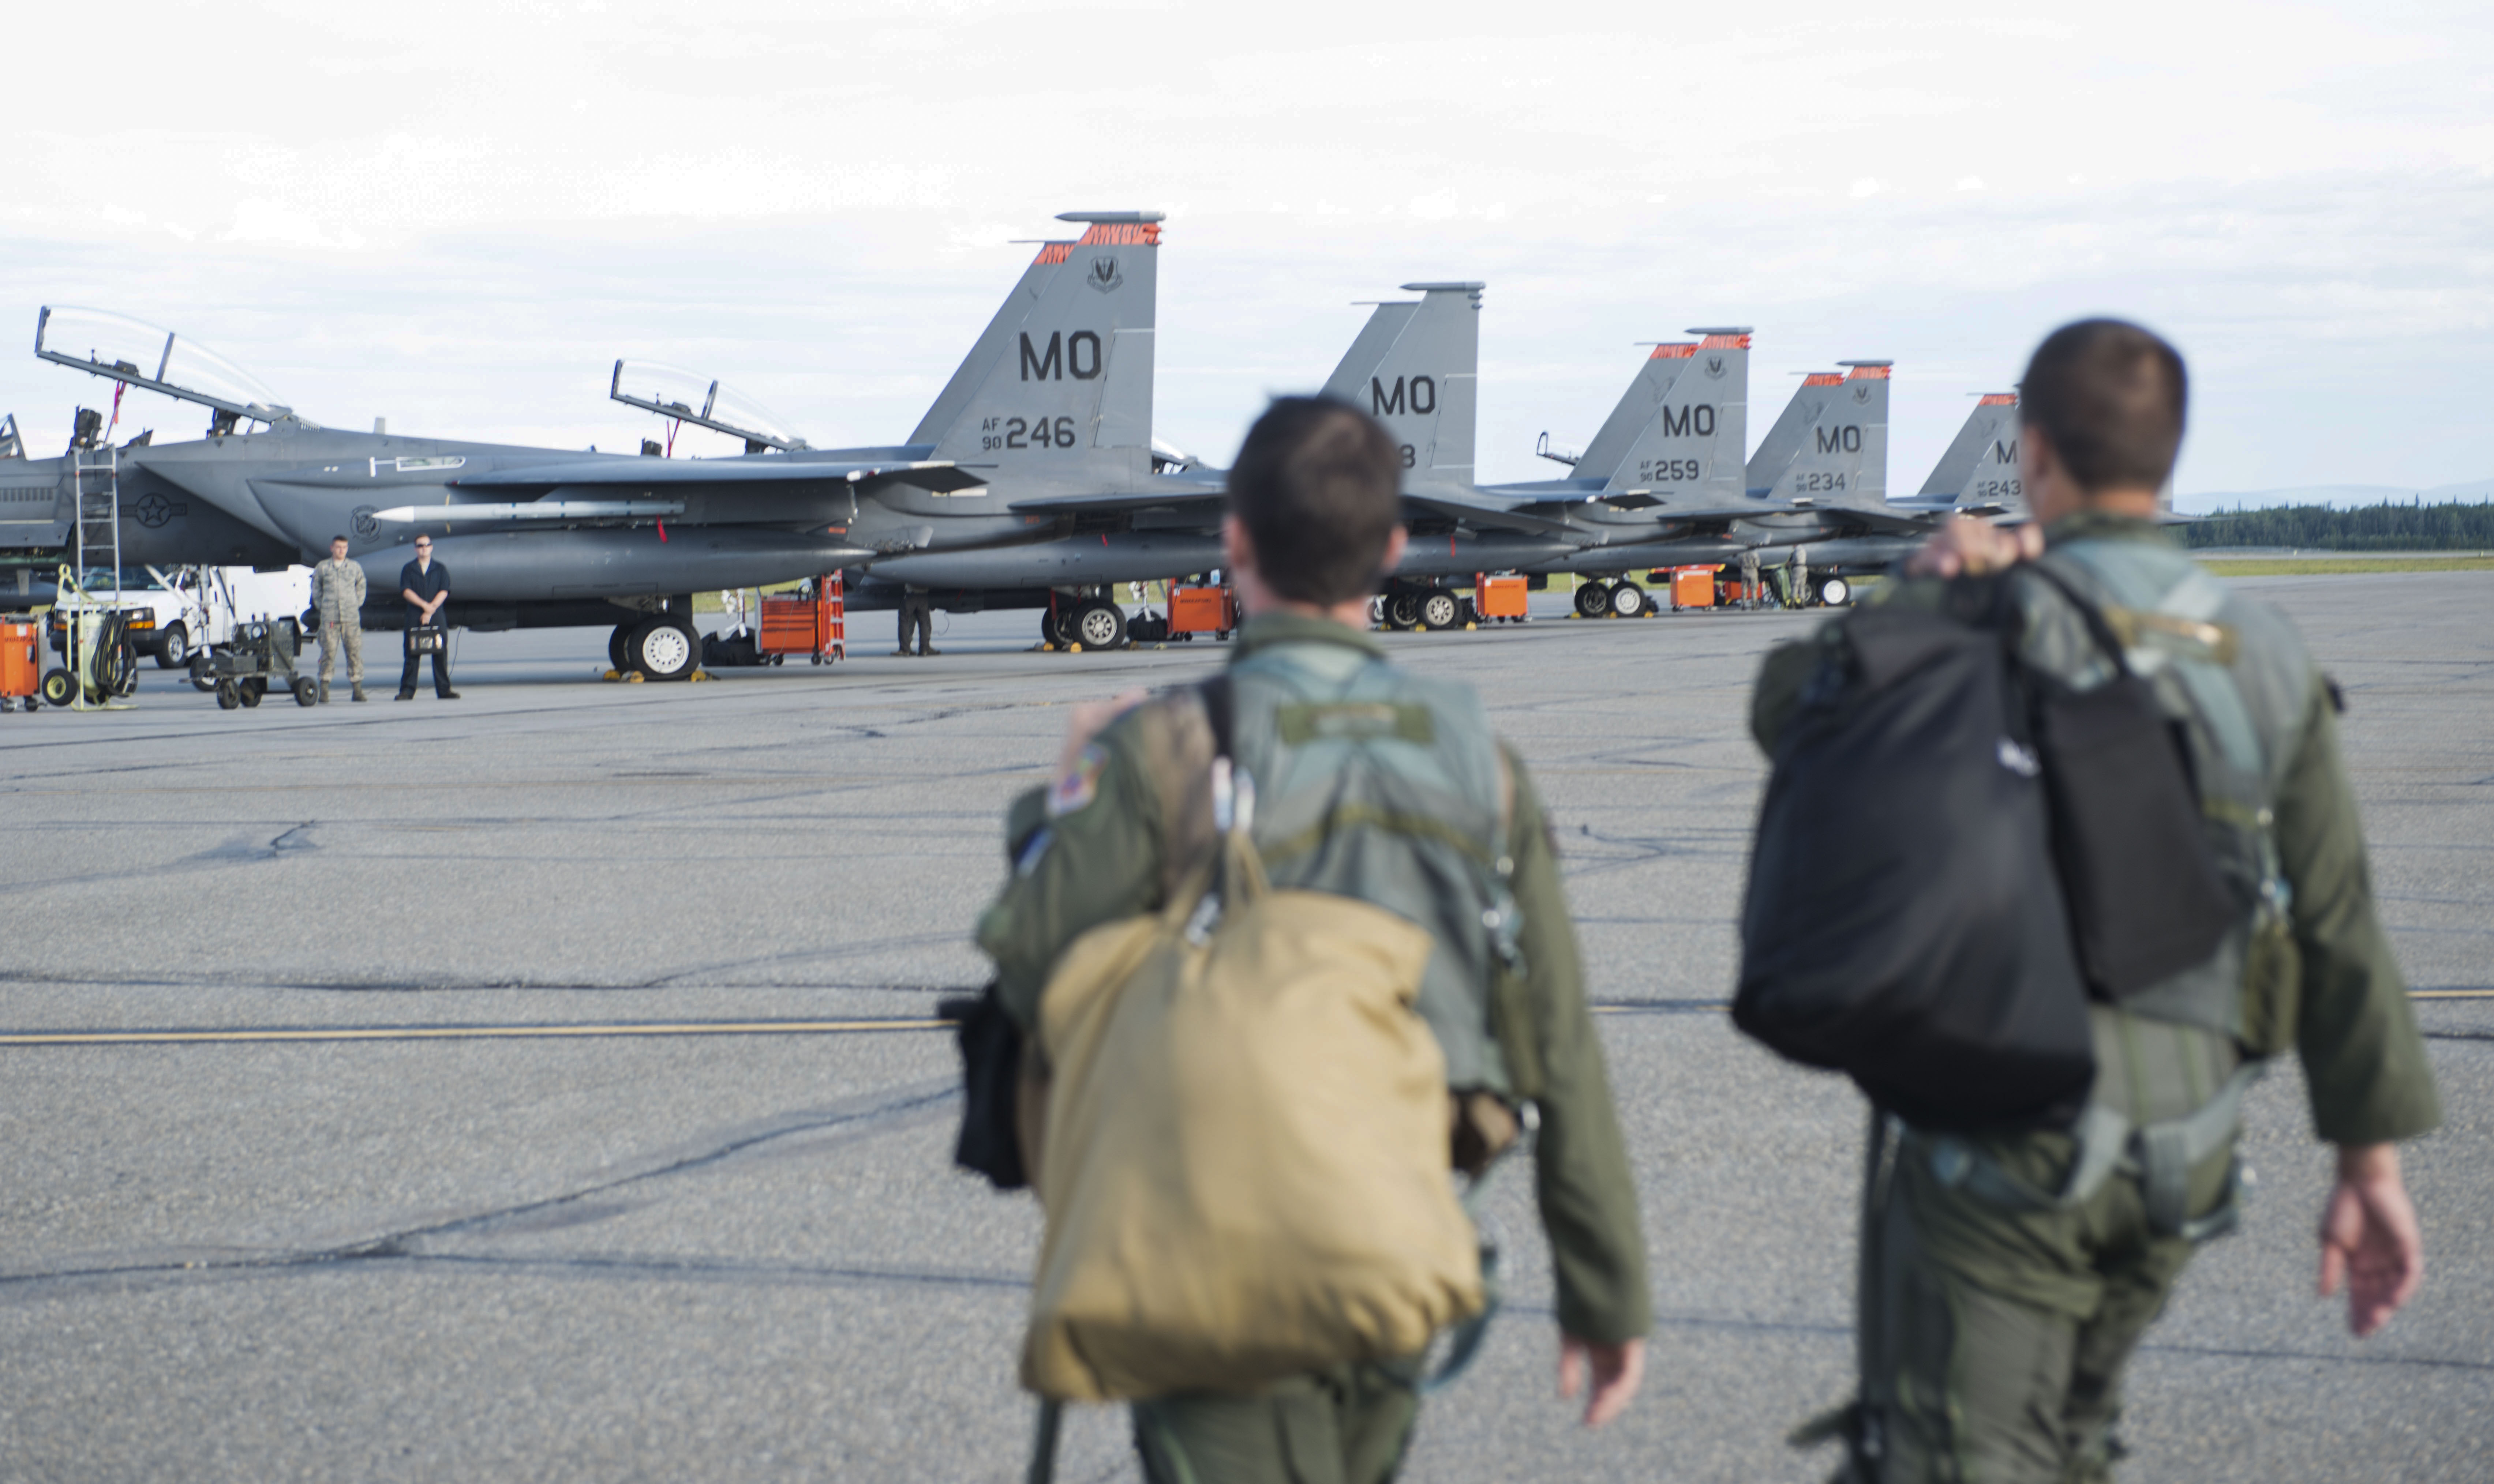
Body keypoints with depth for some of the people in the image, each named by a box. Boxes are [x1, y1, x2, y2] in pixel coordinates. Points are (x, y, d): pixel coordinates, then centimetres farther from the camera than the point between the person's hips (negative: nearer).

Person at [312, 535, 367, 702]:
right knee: (328, 652, -4)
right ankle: (324, 690, -1)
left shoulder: (355, 568, 8)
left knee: (354, 652, -1)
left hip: (351, 618, 1)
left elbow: (361, 587, 18)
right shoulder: (322, 568, 6)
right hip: (329, 618, -1)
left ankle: (357, 690, 2)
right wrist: (321, 606, 9)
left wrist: (357, 605, 10)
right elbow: (316, 589, 16)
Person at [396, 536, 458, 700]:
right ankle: (407, 691, -1)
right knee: (412, 653, -3)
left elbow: (444, 592, 1)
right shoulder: (408, 569, 9)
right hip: (414, 615, -1)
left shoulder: (440, 569, 11)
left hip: (436, 616, 1)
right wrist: (425, 605, -14)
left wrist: (432, 609, -11)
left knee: (440, 653, -1)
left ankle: (444, 689, 3)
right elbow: (406, 591, -3)